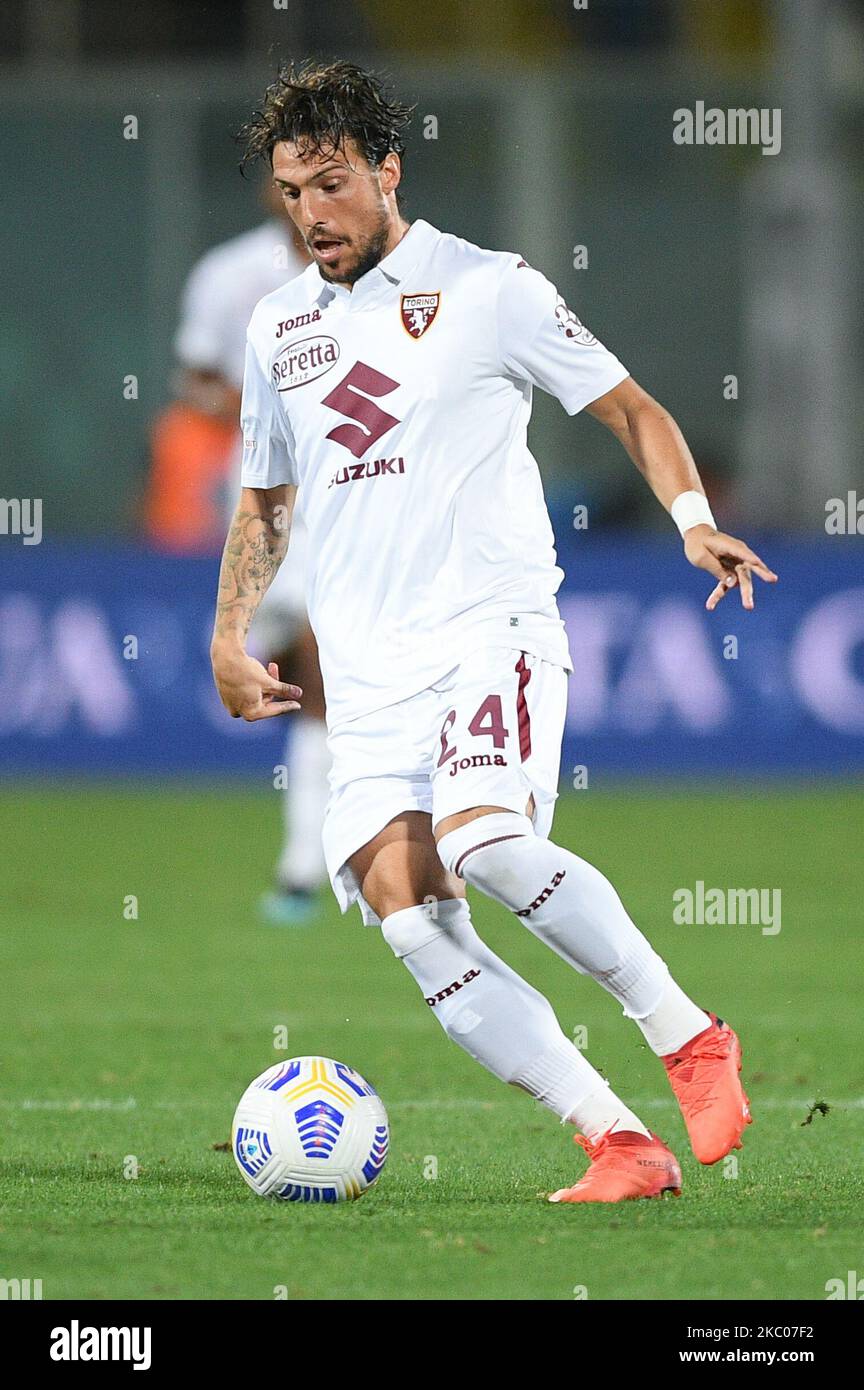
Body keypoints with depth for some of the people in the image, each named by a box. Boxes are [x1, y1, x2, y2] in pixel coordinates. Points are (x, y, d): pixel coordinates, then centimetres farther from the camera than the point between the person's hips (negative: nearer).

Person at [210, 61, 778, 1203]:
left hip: (491, 627, -5)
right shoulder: (278, 327, 16)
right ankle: (617, 1143, -14)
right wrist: (229, 636, 20)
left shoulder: (487, 289, 1)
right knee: (408, 916, -14)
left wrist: (694, 520, -11)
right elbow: (265, 502, 30)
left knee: (486, 842, -31)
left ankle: (687, 1036, -13)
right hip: (364, 671, 5)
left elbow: (632, 410, 5)